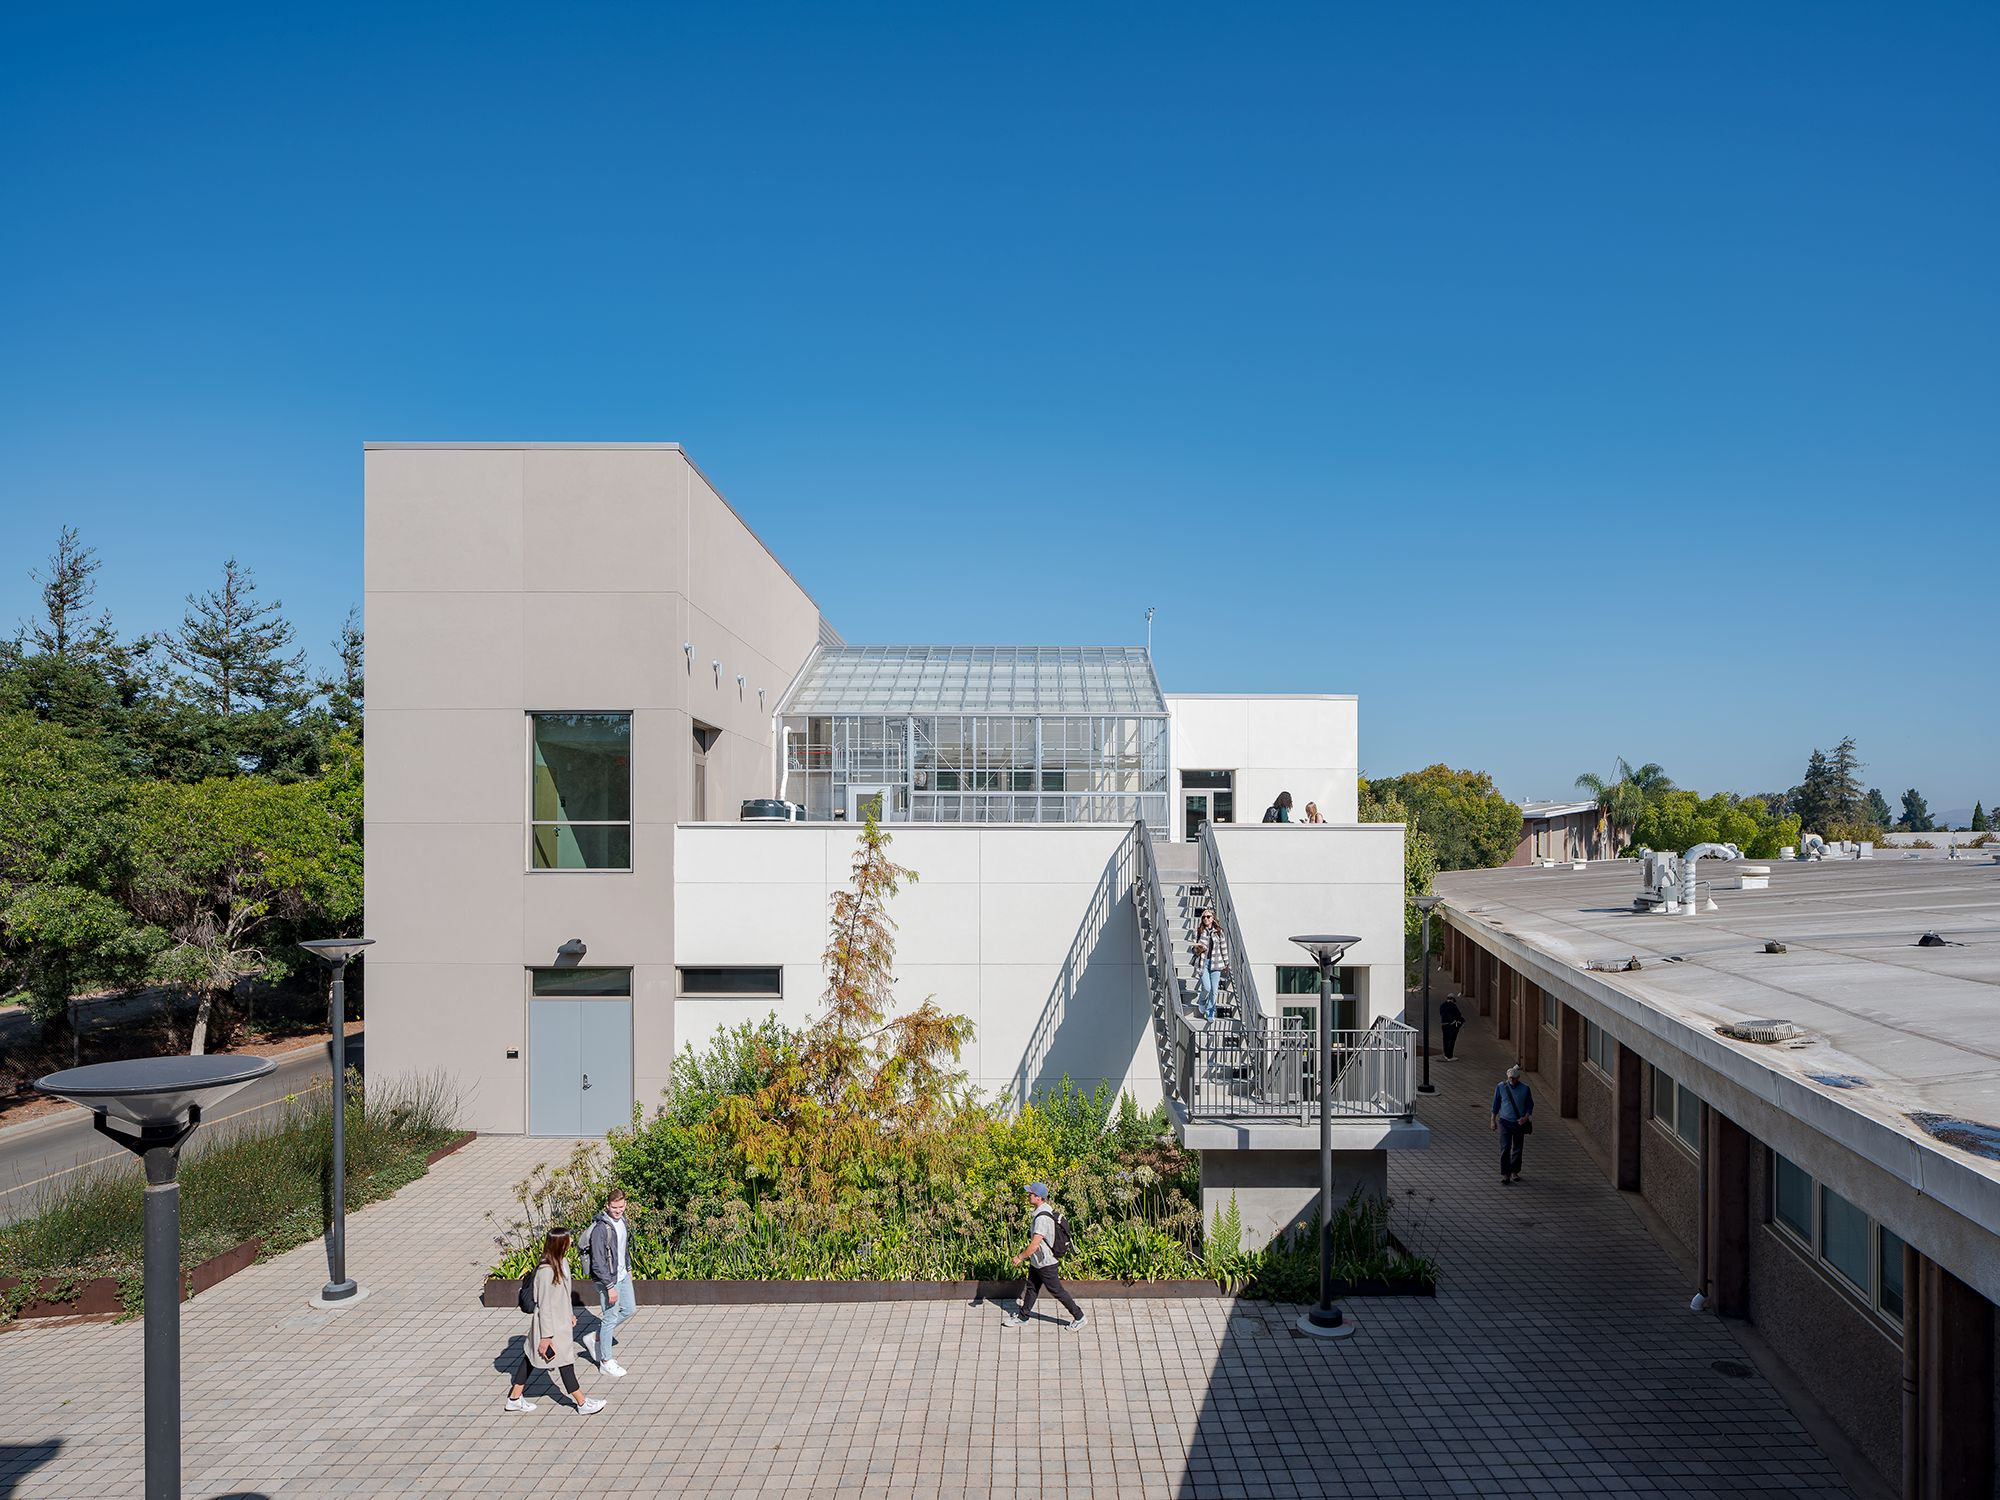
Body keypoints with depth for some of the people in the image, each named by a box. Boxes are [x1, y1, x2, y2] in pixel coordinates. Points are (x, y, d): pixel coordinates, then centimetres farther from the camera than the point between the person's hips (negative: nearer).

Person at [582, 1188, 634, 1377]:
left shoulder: (622, 1220, 1)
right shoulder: (600, 1228, -26)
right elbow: (598, 1262, -25)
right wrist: (610, 1287, -23)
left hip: (622, 1276, 9)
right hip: (608, 1279, -9)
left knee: (629, 1309, 18)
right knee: (611, 1318, 3)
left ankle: (595, 1338, 31)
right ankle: (606, 1361, 19)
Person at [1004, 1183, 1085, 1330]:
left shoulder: (1042, 1218, -32)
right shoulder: (1046, 1208, -1)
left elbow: (1034, 1245, -31)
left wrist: (1020, 1257, -18)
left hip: (1046, 1263, -9)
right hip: (1036, 1261, 9)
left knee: (1056, 1291, 6)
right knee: (1032, 1288, 20)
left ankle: (1079, 1317, 20)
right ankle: (1023, 1317, 36)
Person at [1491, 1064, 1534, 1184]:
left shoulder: (1525, 1089, -5)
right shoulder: (1500, 1087, -5)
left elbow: (1530, 1105, 5)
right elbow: (1496, 1104, 4)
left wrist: (1526, 1117, -12)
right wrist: (1493, 1120, 7)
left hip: (1519, 1123, 1)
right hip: (1505, 1122, -1)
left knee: (1517, 1149, 11)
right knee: (1505, 1148, -10)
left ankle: (1514, 1172, 28)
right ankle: (1505, 1175, -7)